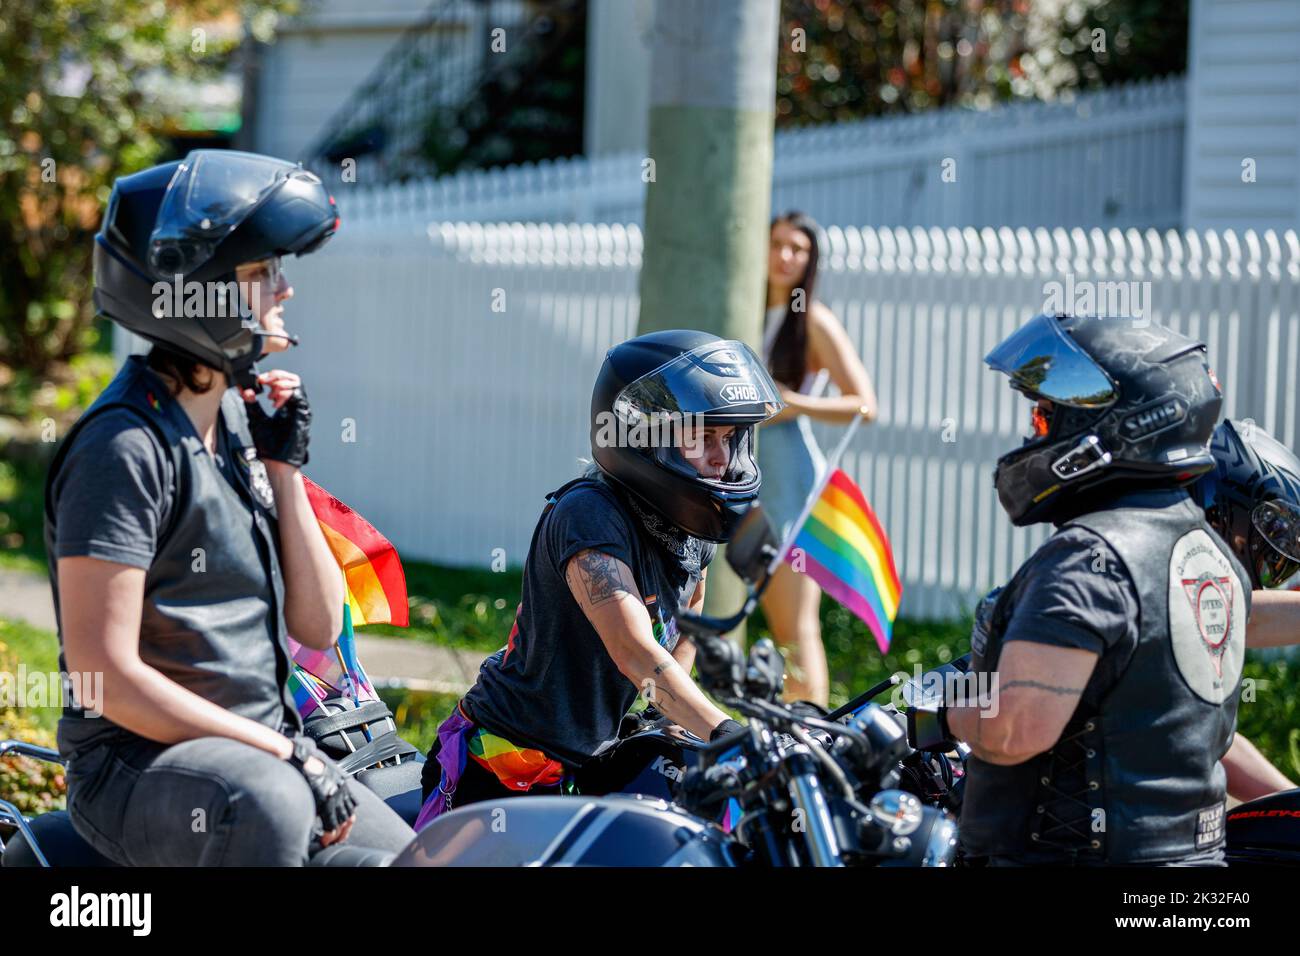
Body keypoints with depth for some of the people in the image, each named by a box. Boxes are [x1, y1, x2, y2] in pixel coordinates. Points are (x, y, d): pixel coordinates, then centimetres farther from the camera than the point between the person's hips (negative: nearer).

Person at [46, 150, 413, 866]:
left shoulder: (243, 424, 13)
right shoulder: (126, 447, -14)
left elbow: (317, 627, 12)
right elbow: (105, 673, -20)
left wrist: (285, 469, 3)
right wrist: (282, 752, -20)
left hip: (264, 745, 9)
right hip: (138, 765, -9)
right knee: (265, 804, -39)